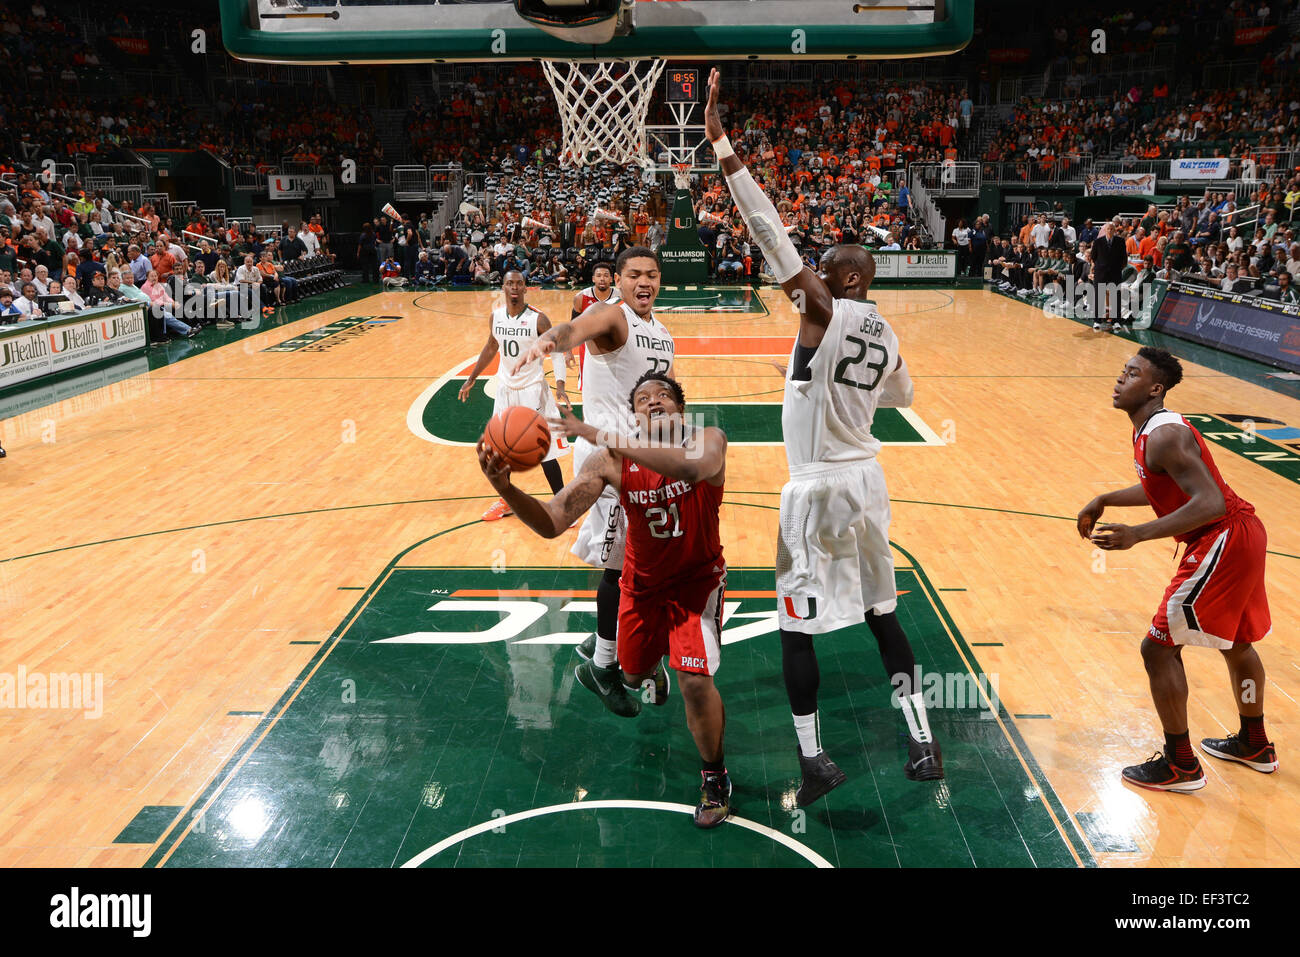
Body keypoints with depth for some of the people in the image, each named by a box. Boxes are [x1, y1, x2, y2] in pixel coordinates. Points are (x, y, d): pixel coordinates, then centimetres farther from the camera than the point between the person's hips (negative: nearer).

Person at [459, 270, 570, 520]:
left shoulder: (537, 319, -14)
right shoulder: (496, 316, 0)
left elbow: (555, 351, -9)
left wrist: (560, 384, -23)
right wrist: (471, 379, 19)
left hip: (532, 389, -5)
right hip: (505, 388, 5)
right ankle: (506, 501, 29)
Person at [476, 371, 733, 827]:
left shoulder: (708, 441, -26)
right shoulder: (610, 462, -21)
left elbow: (692, 467, -52)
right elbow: (551, 524, -25)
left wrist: (599, 434, -52)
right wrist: (505, 488, -45)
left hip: (698, 577, -3)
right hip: (643, 581, 3)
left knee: (695, 679, -19)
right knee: (634, 675, 21)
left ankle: (715, 778, 9)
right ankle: (653, 668, 62)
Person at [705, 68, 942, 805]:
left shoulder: (824, 312, -14)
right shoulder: (887, 334, 7)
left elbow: (770, 230, -20)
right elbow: (902, 396, 25)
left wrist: (722, 144, -19)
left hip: (819, 487, -7)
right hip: (867, 478, 8)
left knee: (796, 624, 4)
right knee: (882, 611, 18)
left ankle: (814, 763, 10)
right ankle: (923, 743, 23)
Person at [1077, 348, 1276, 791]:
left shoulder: (1163, 436, -22)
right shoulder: (1152, 429, 10)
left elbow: (1210, 503, -30)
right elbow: (1163, 488, 27)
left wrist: (1137, 535, -32)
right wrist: (1104, 500, 22)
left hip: (1223, 544, -11)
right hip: (1242, 536, 11)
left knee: (1159, 647, -3)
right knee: (1235, 641, 26)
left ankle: (1180, 765, 8)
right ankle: (1254, 744, 46)